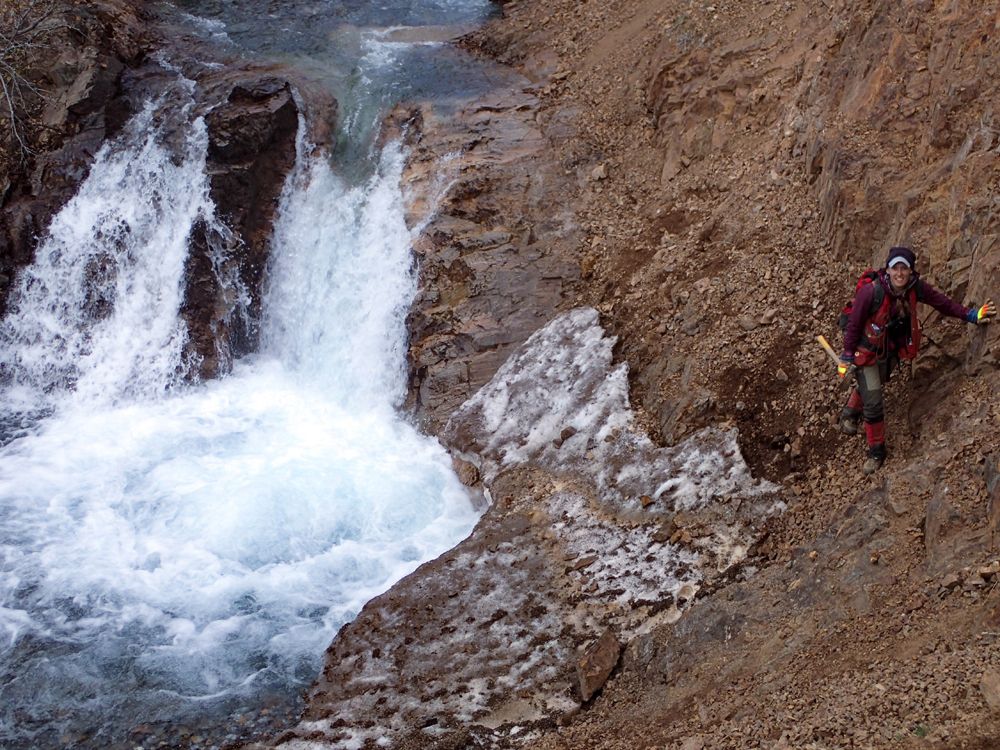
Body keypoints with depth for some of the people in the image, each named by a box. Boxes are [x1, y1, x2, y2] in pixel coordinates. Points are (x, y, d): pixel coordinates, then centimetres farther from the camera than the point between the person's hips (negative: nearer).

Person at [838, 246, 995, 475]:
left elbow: (942, 302, -4)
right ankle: (877, 451, 16)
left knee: (871, 385, 27)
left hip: (891, 350, 5)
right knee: (873, 403, -4)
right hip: (867, 350, -5)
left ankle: (851, 412, 58)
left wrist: (970, 315, -12)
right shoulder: (871, 292, -32)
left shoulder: (916, 287, -19)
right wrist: (847, 356, -14)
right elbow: (854, 324, -21)